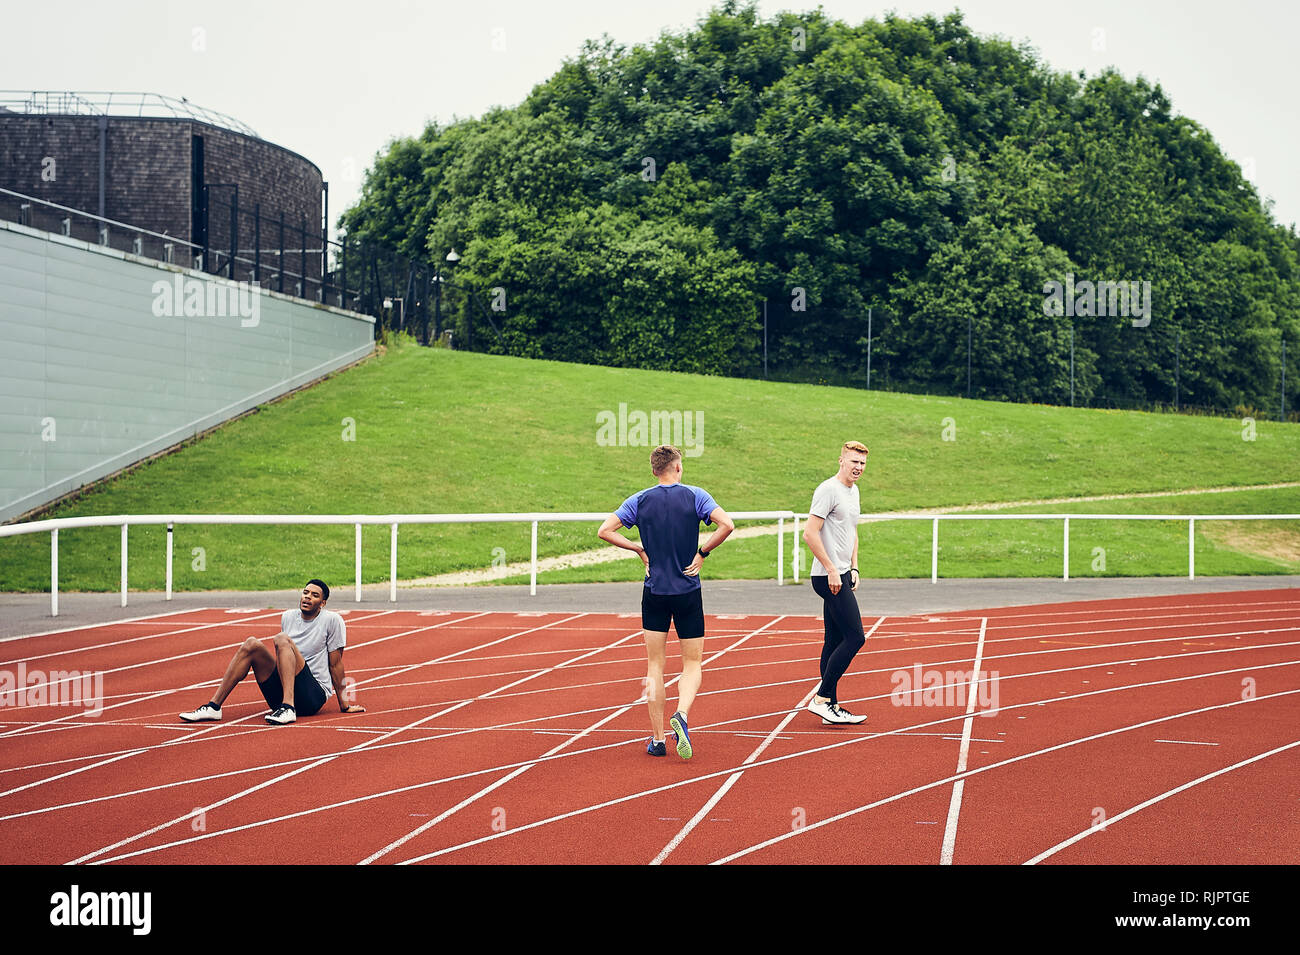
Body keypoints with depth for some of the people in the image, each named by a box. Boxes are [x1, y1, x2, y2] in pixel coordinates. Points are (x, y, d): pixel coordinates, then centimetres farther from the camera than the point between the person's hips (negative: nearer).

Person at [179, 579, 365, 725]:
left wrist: (343, 704, 3)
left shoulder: (332, 620, -1)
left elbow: (335, 664, 0)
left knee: (282, 639, -24)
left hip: (314, 695, -5)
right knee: (252, 644, -14)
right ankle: (213, 706, -18)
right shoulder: (288, 617, 14)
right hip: (279, 695, 5)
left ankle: (288, 708, -42)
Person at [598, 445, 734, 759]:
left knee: (655, 666, 9)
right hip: (688, 593, -1)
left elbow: (604, 531, -5)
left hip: (654, 592, 1)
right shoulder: (696, 496, -3)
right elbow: (726, 524, -17)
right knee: (692, 664, 8)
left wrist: (639, 548, 3)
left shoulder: (640, 501, 1)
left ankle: (657, 739, 8)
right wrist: (702, 552, -6)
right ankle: (681, 714, -19)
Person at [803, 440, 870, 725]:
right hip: (828, 577, -9)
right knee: (855, 637, -12)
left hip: (841, 576, 9)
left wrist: (853, 568, 18)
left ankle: (832, 707, 13)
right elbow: (810, 533, -19)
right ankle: (821, 699, -7)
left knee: (835, 641, 10)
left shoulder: (853, 491, 17)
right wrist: (832, 570, -19)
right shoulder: (828, 490, -13)